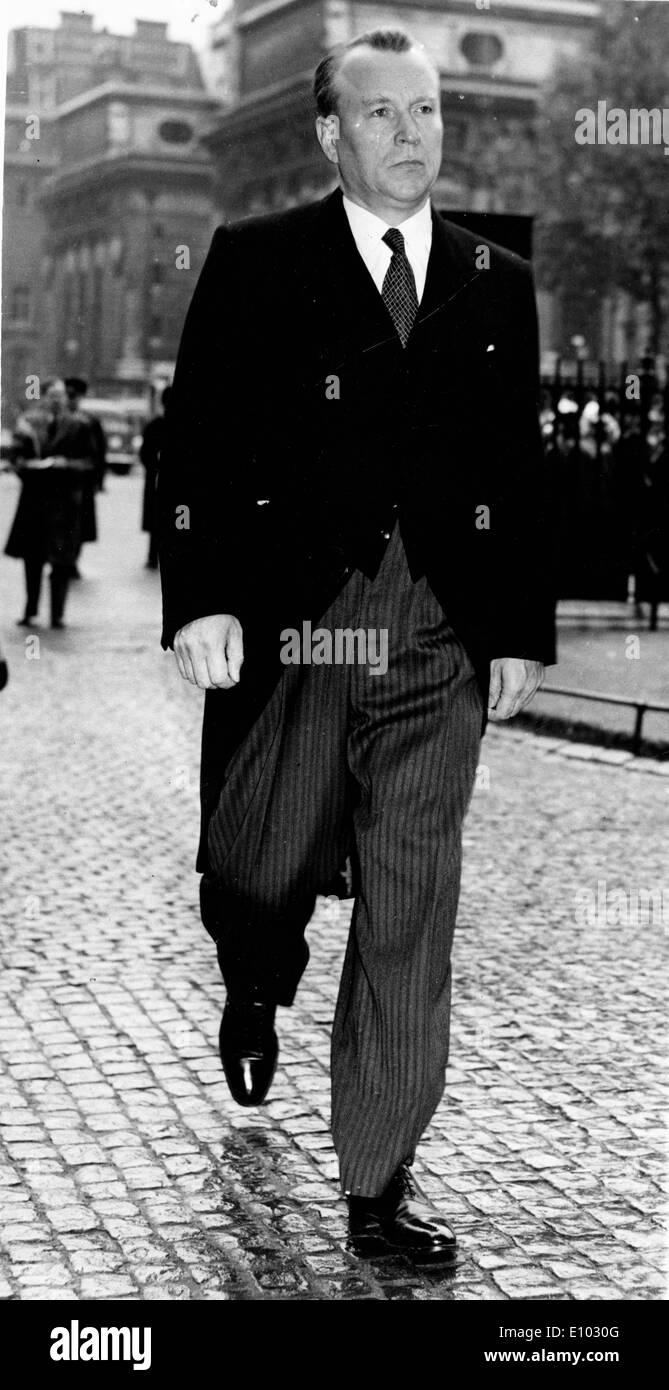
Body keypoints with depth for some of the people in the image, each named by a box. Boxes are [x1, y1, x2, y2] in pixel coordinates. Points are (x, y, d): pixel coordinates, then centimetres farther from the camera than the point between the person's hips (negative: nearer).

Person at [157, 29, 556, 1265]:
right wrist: (200, 600, -14)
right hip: (290, 621, -2)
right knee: (258, 876, 10)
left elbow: (519, 468, 13)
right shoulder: (256, 264, 4)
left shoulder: (497, 284, 13)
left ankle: (379, 1182, 10)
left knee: (412, 915, 0)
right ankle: (256, 994, 47)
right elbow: (197, 444, -3)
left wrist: (521, 631, 8)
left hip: (439, 647, 2)